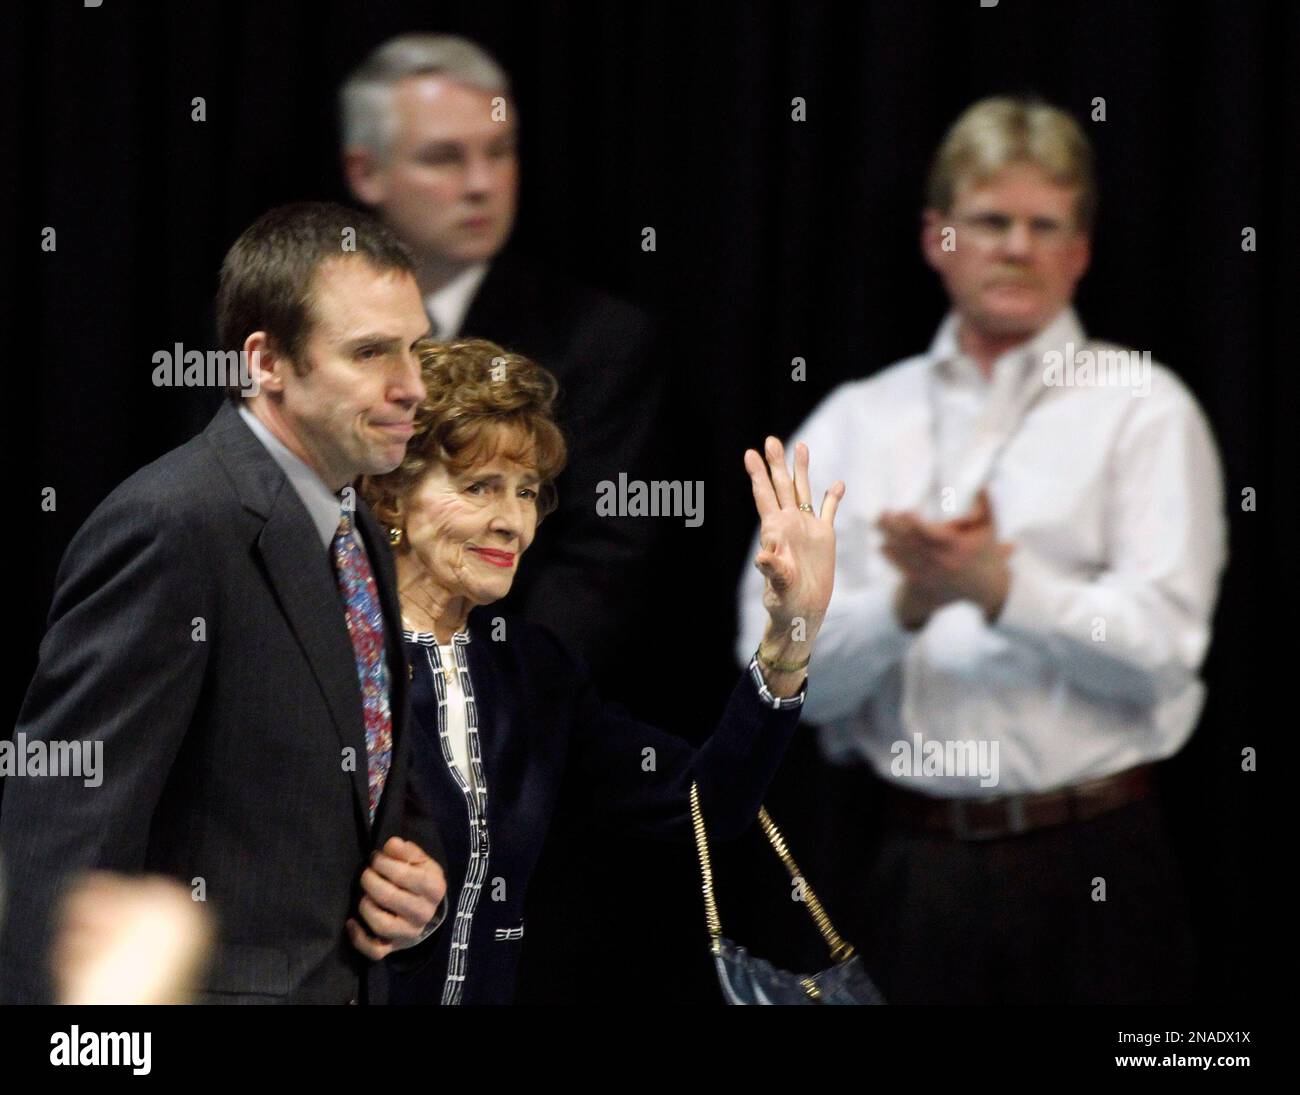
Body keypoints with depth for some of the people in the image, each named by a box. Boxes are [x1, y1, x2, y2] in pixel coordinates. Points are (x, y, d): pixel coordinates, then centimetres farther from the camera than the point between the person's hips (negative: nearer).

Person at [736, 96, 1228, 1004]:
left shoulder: (1143, 410, 5)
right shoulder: (852, 424, 12)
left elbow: (1161, 647, -7)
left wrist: (1003, 588, -20)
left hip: (1088, 862, -2)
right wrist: (906, 605, -14)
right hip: (908, 868, 2)